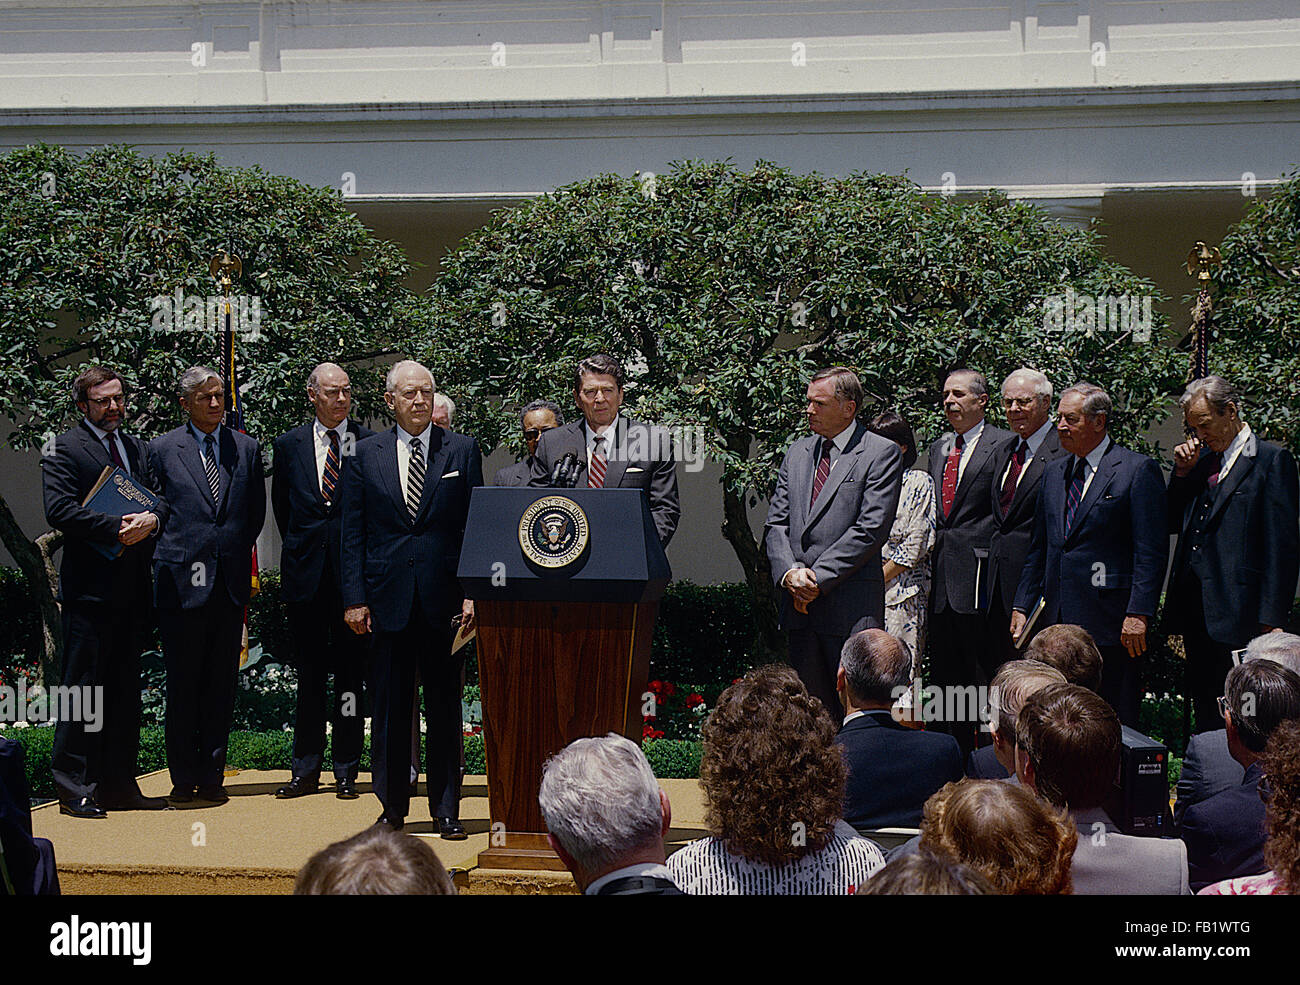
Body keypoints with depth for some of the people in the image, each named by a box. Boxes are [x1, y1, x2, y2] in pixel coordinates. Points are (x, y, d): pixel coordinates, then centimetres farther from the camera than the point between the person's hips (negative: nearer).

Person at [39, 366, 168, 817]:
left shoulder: (138, 448, 19)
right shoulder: (64, 449, -2)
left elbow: (161, 498, 14)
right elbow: (59, 510, -13)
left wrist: (152, 518, -9)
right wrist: (117, 528, -18)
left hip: (134, 589, 7)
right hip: (90, 588, -6)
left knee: (125, 690, 10)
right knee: (84, 688, -4)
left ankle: (118, 785, 16)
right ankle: (73, 789, 1)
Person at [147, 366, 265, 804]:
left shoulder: (246, 448, 9)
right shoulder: (163, 449, 2)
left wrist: (236, 553, 8)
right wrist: (174, 556, 2)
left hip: (230, 582, 2)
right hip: (182, 582, -2)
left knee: (221, 685, 5)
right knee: (182, 684, 2)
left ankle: (211, 775, 13)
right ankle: (183, 778, 10)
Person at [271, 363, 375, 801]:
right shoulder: (289, 445, 8)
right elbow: (282, 507, 17)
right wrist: (300, 548, 13)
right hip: (305, 572, 2)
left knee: (350, 673, 3)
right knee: (309, 674, 8)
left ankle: (346, 770, 10)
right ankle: (306, 769, 15)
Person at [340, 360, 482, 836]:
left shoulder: (462, 450, 5)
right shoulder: (364, 455, 7)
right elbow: (352, 533, 6)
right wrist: (355, 598, -1)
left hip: (444, 598, 0)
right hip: (388, 599, 1)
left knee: (445, 707, 5)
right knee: (389, 707, 6)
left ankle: (446, 810, 13)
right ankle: (392, 808, 17)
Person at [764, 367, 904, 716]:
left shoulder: (881, 453, -3)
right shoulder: (797, 453, 16)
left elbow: (871, 529, -11)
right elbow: (776, 523, 13)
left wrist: (819, 577, -14)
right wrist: (790, 572, -6)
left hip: (852, 608, -6)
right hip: (801, 606, 6)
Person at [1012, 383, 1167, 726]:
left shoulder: (1139, 470, -4)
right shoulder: (1054, 472, 16)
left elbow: (1151, 552, -9)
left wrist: (1138, 613, -15)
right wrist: (1022, 606, 13)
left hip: (1109, 621, -6)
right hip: (1056, 619, 6)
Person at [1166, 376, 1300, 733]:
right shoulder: (1201, 460, 17)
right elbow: (1172, 524, 18)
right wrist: (1182, 472, 5)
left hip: (1239, 611, -7)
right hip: (1195, 608, 7)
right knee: (1202, 707, 10)